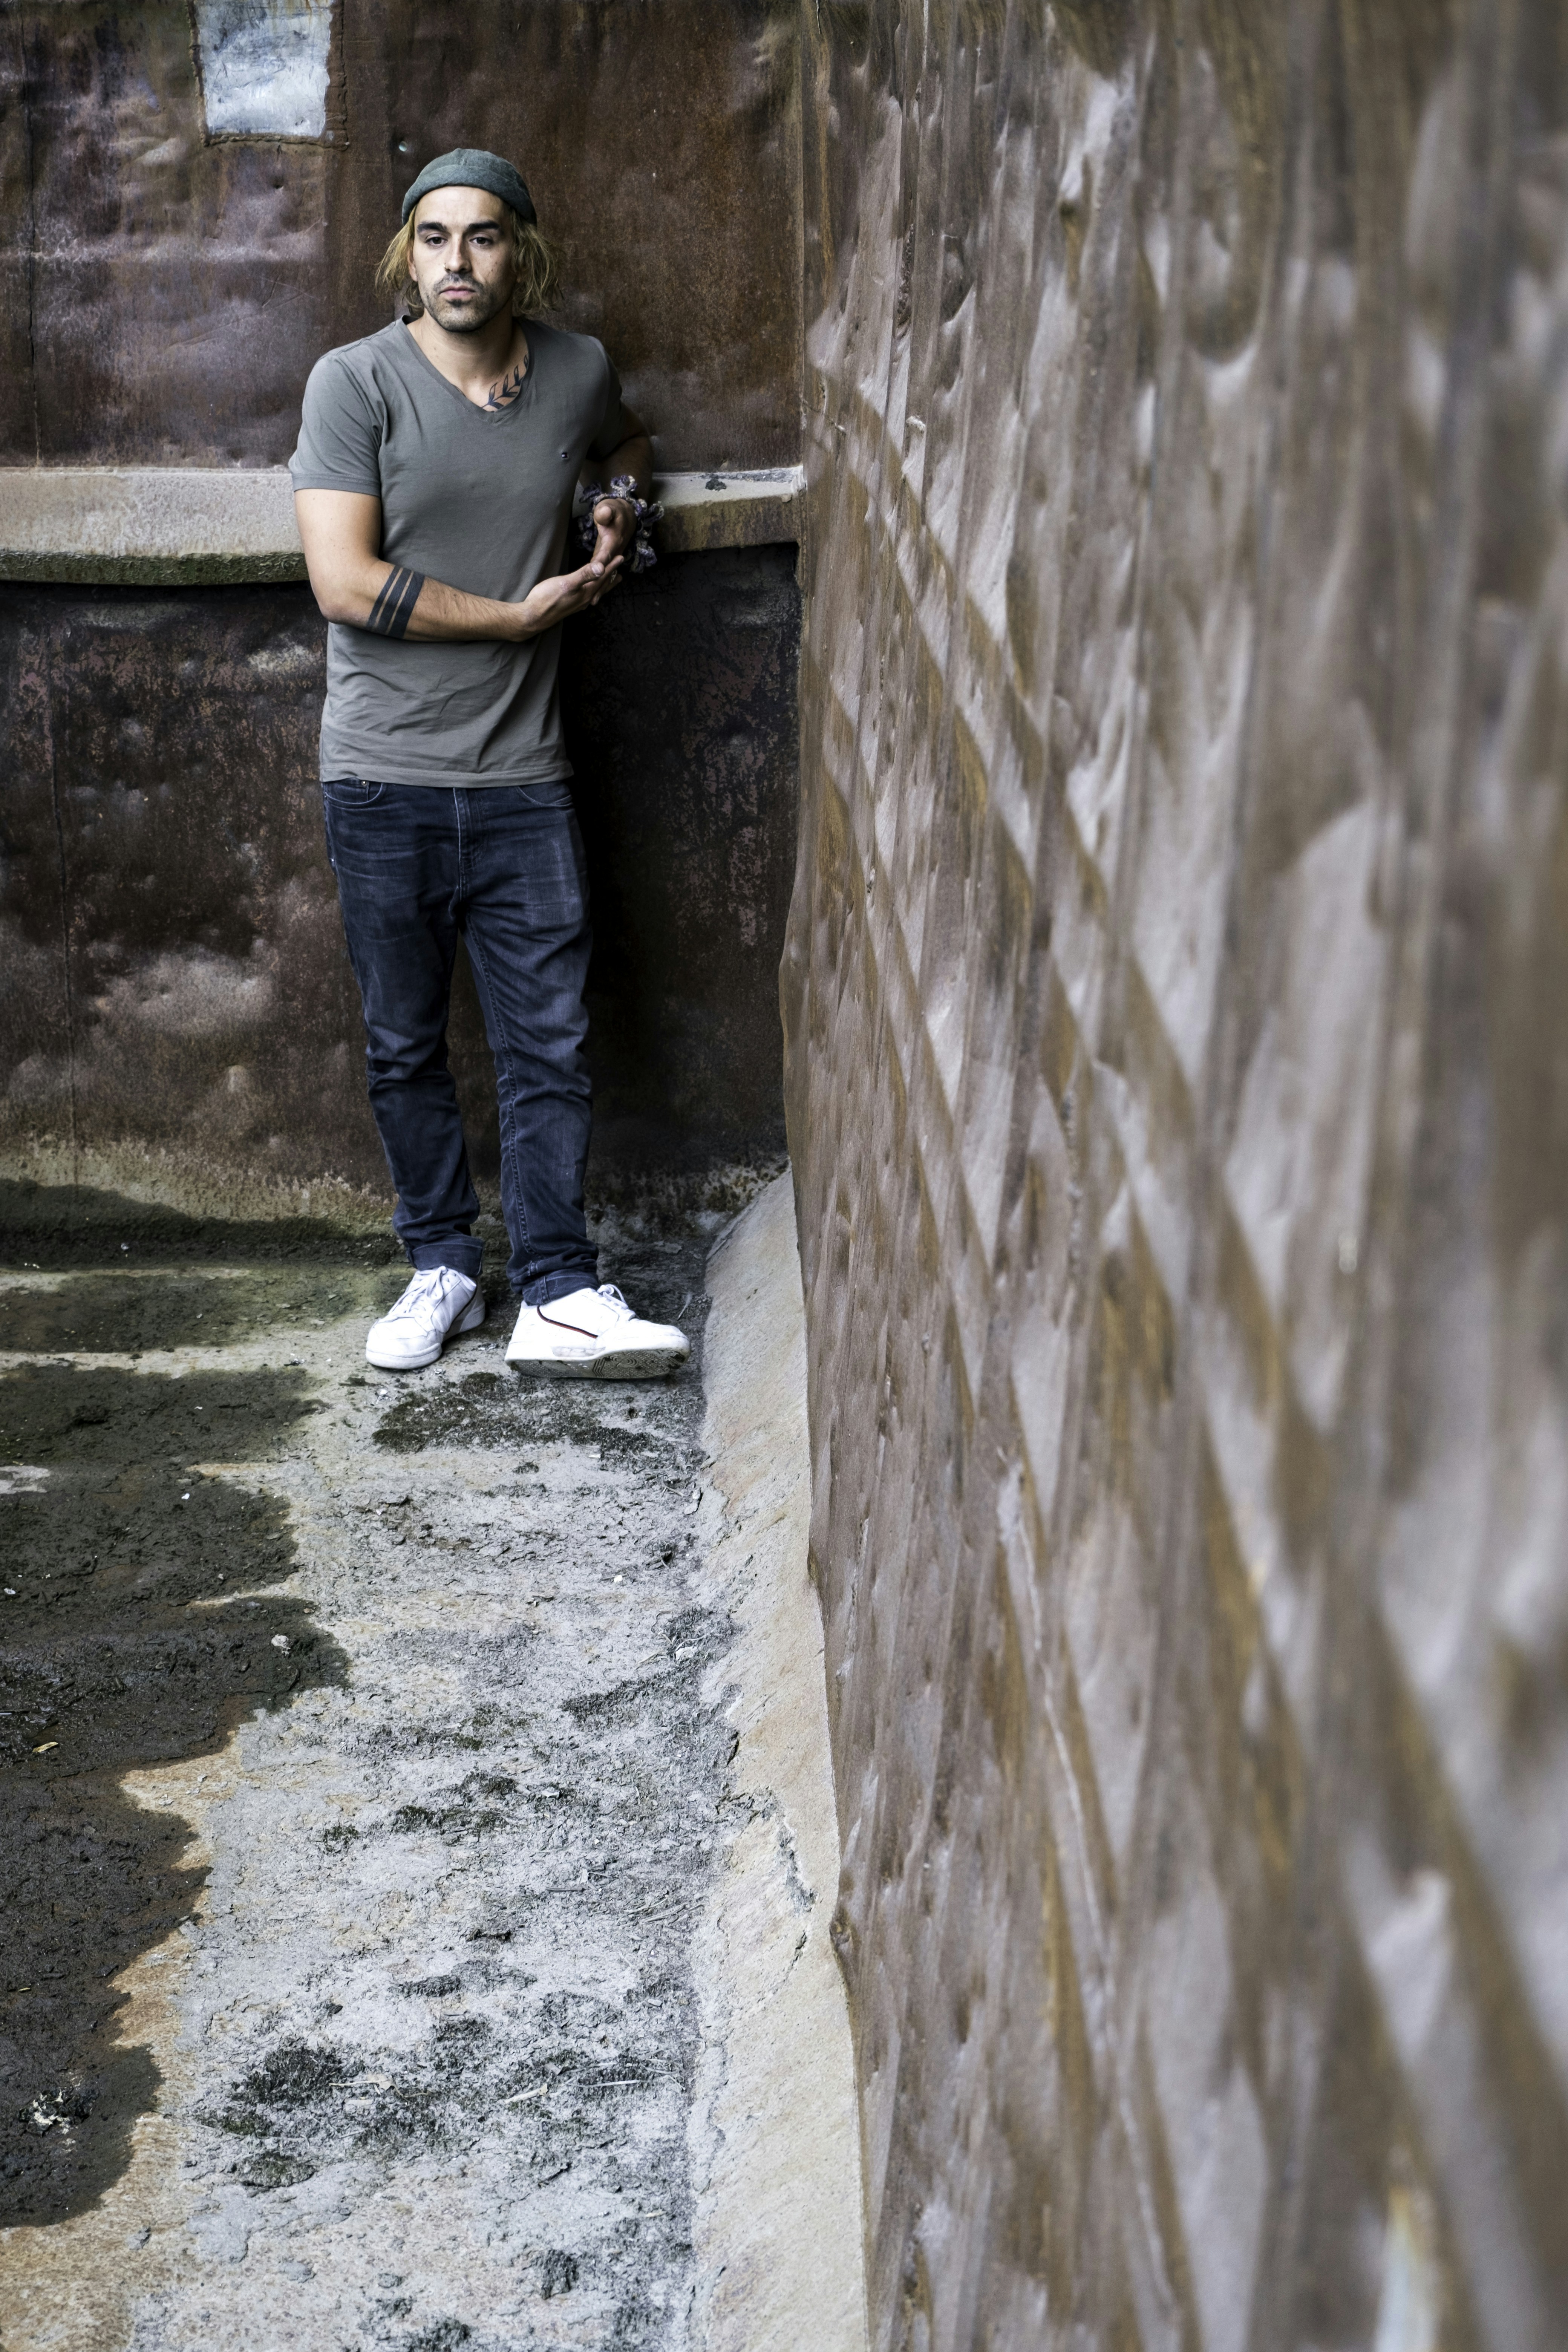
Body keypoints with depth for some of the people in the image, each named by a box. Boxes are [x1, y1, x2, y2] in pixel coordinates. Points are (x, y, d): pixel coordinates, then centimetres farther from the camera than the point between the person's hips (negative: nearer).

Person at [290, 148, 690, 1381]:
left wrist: (626, 505, 7)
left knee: (550, 1045, -1)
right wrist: (522, 611, -11)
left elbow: (627, 441, 30)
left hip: (522, 779, 2)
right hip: (386, 779, -2)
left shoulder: (578, 369, 5)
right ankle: (442, 1268, 23)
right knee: (406, 1048, 9)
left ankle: (558, 1296, 5)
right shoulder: (356, 381, -6)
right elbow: (347, 584, -15)